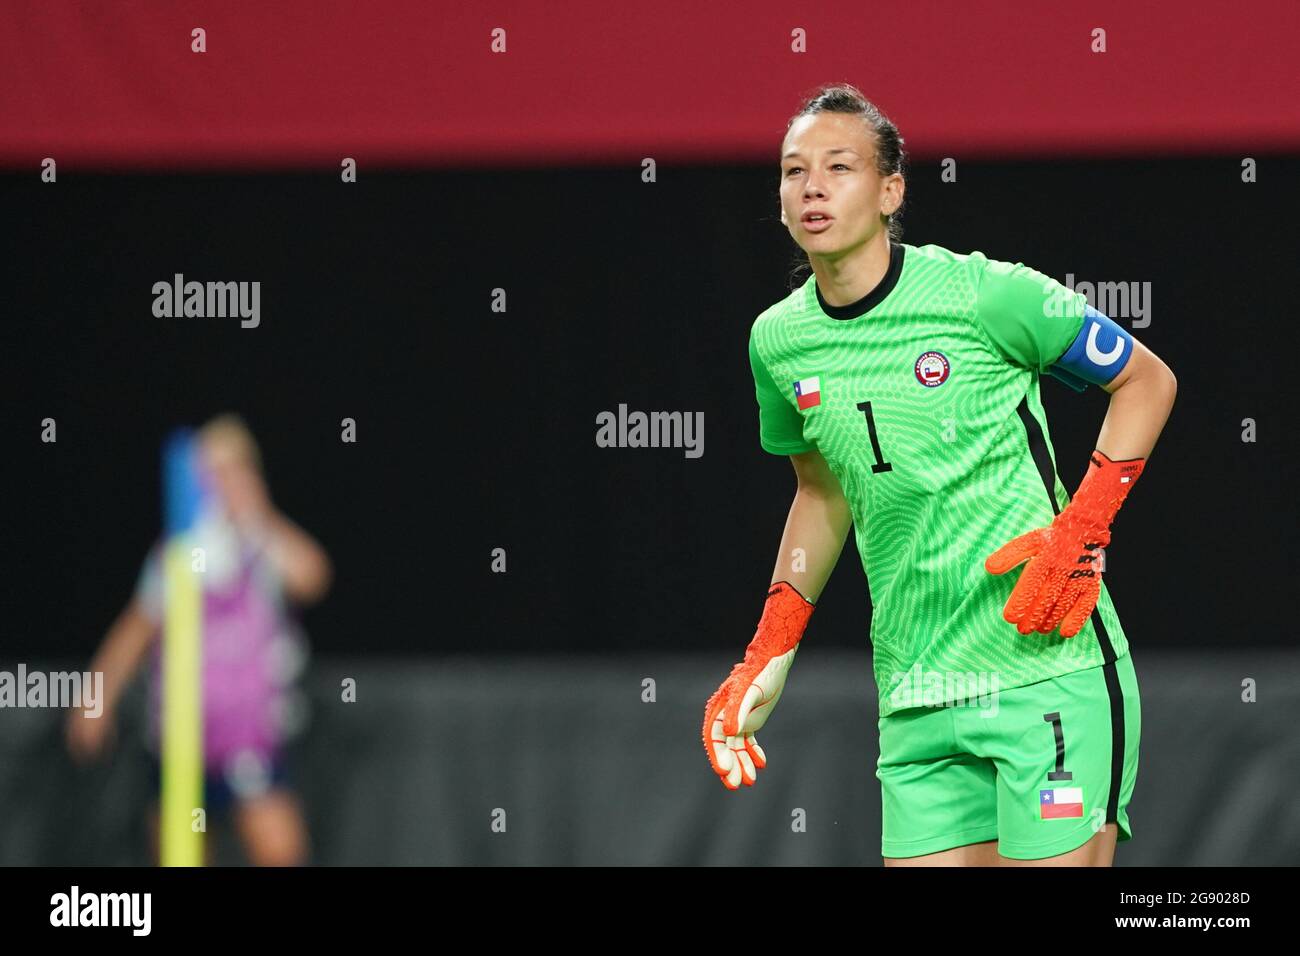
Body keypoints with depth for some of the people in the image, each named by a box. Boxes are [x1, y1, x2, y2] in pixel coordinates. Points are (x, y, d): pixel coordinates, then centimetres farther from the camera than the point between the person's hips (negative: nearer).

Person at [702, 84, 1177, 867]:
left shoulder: (985, 295, -9)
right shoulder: (777, 341, 8)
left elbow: (1147, 380, 2)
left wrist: (1081, 533, -10)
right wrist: (769, 656, 18)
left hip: (1049, 664, -5)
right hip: (915, 704, 5)